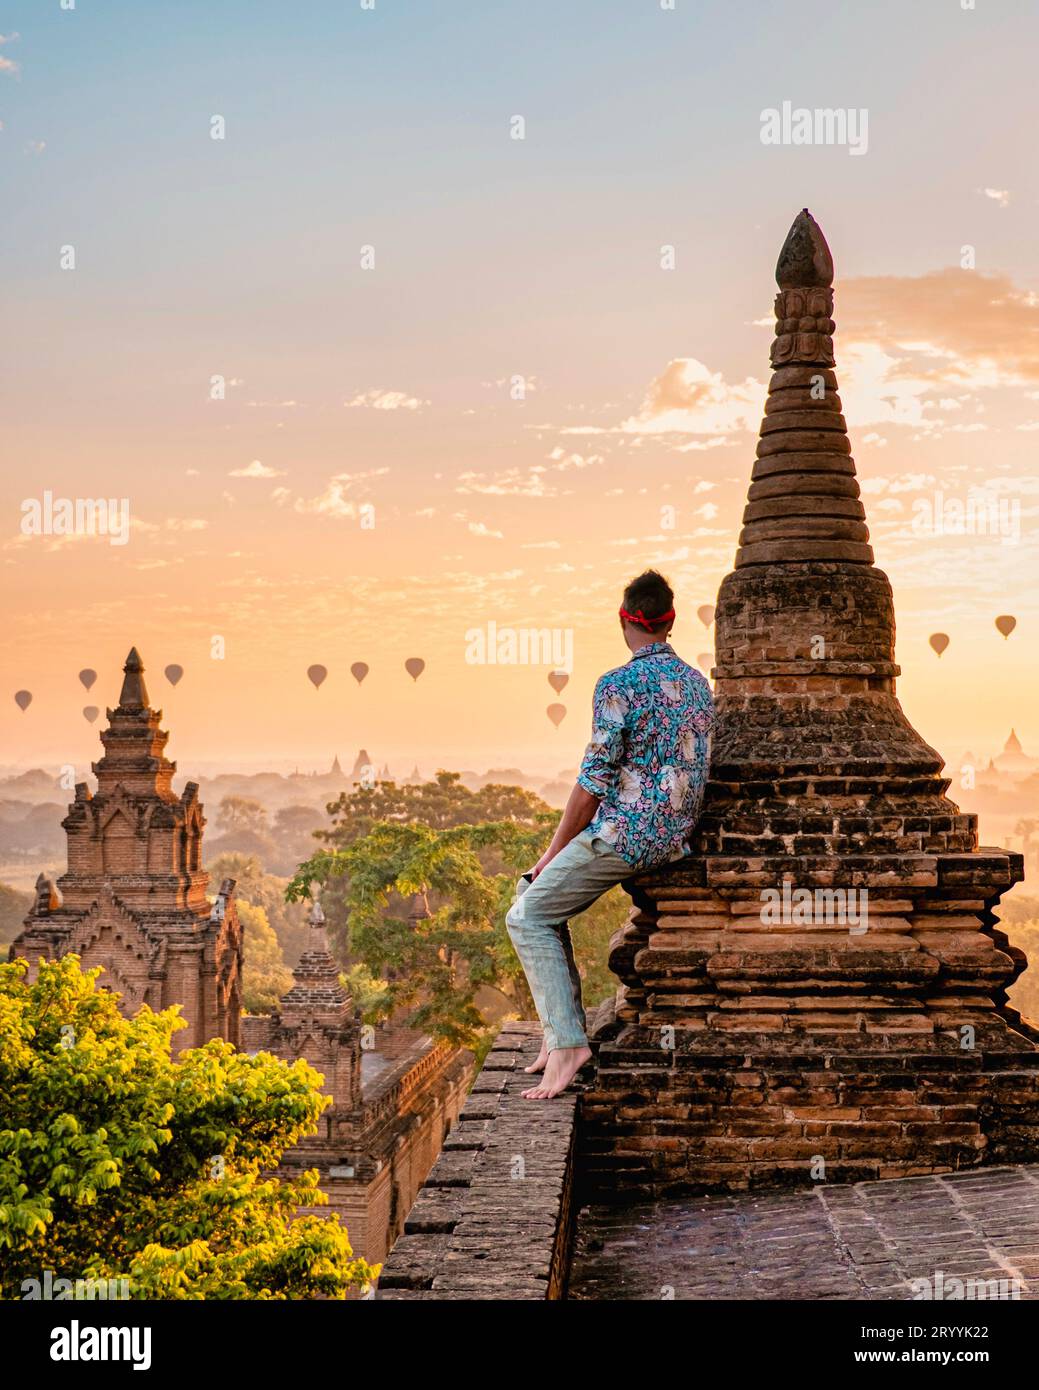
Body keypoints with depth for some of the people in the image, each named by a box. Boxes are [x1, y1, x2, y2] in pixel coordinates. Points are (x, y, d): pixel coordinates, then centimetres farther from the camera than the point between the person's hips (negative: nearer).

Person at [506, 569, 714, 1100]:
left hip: (626, 832, -8)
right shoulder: (698, 683, 12)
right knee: (537, 893, 20)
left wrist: (555, 849, -3)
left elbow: (594, 780, -14)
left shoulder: (618, 684, -13)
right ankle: (562, 1028, 15)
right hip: (676, 836, 8)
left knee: (529, 915, 0)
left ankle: (567, 1041, -11)